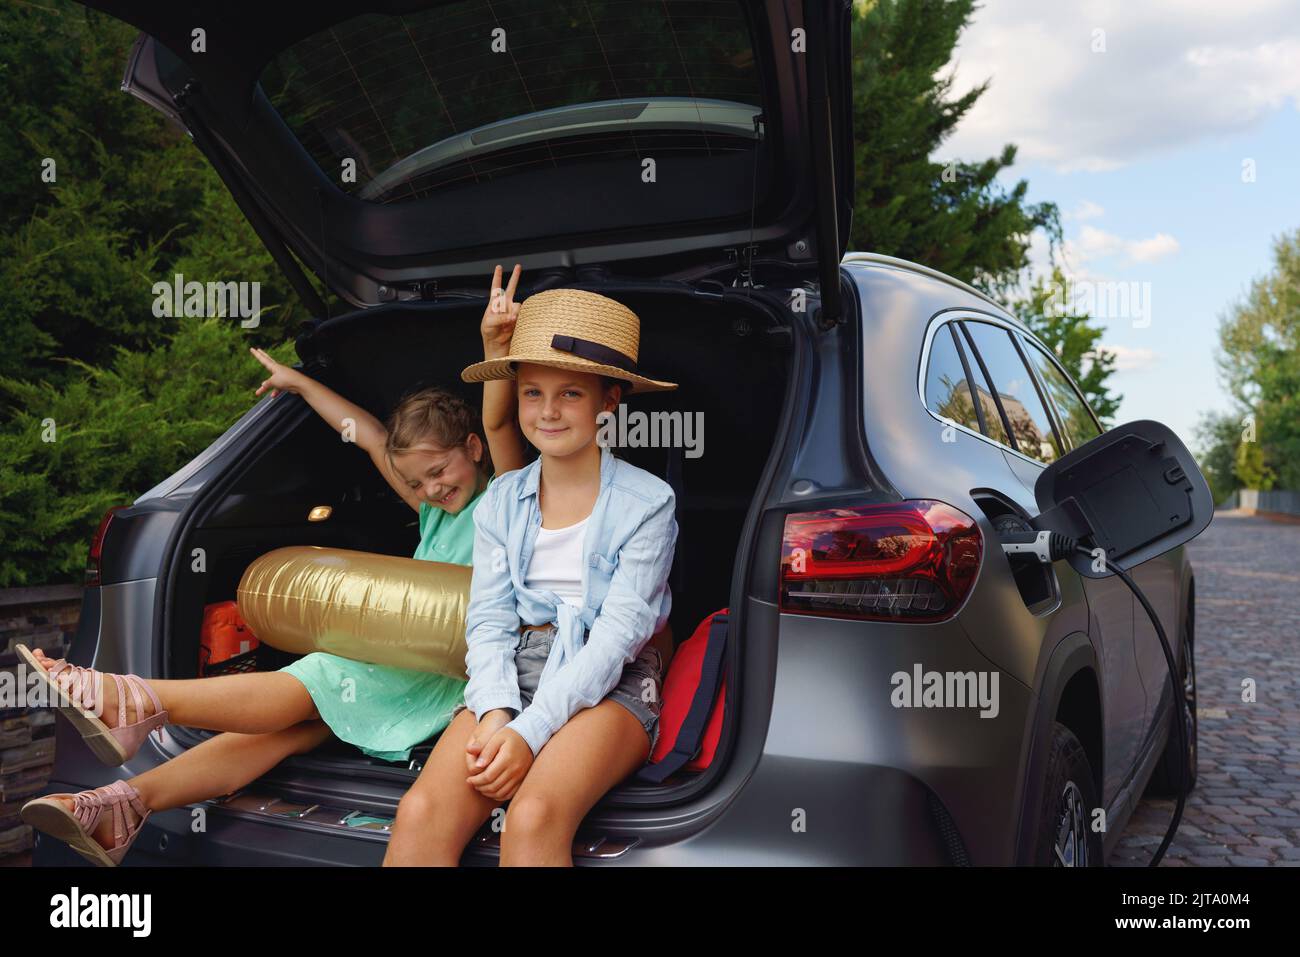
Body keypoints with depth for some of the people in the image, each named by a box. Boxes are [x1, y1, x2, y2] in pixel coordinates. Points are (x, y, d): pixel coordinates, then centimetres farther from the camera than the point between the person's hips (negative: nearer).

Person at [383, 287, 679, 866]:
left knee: (533, 819, -33)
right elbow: (488, 620, 6)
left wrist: (531, 731, -20)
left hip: (611, 683, -3)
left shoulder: (646, 502, -2)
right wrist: (496, 714, -14)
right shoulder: (500, 501, 11)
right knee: (420, 814, -24)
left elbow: (620, 632, -10)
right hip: (516, 673, 4)